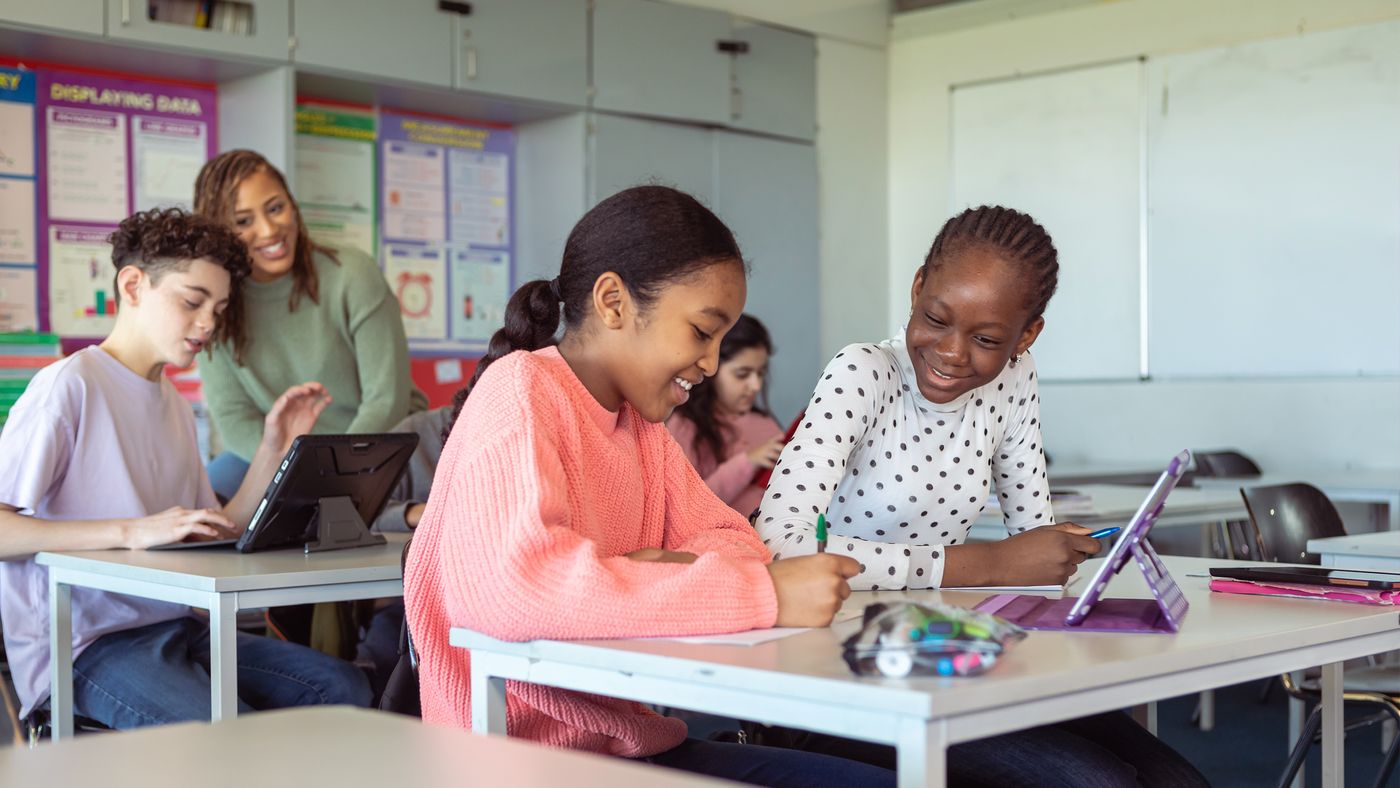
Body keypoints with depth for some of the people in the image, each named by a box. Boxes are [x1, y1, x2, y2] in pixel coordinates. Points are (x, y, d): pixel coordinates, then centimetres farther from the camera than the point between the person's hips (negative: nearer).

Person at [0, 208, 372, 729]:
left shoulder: (175, 405, 18)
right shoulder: (68, 387, -8)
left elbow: (218, 538, 14)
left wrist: (273, 448, 7)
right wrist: (131, 531, -24)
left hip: (175, 628, 8)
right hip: (85, 645, -8)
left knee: (344, 687, -10)